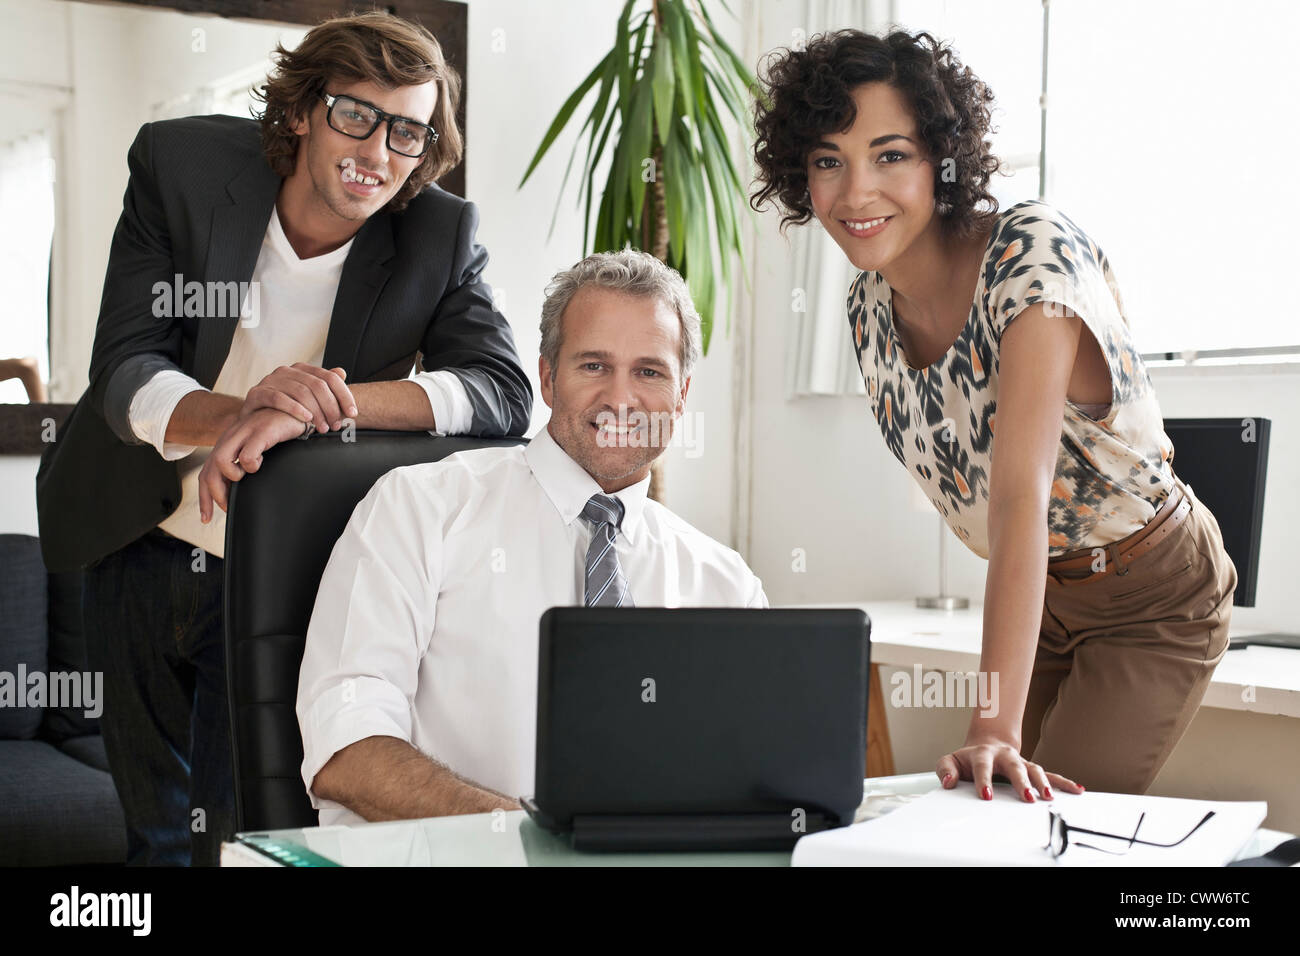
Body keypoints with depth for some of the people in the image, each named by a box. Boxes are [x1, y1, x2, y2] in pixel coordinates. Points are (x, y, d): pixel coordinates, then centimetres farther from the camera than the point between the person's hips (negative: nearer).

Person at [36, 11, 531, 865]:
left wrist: (319, 408, -39)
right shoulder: (181, 164, -15)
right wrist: (234, 414, -42)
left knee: (235, 831, 2)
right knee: (154, 825, 20)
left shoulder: (441, 236, -15)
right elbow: (123, 372, -19)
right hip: (139, 550, 2)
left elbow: (506, 394, -26)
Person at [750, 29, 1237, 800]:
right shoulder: (870, 309, -8)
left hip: (1155, 599, -5)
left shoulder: (1032, 251, -29)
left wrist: (995, 729, -43)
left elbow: (1021, 491, -38)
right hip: (1037, 594, 6)